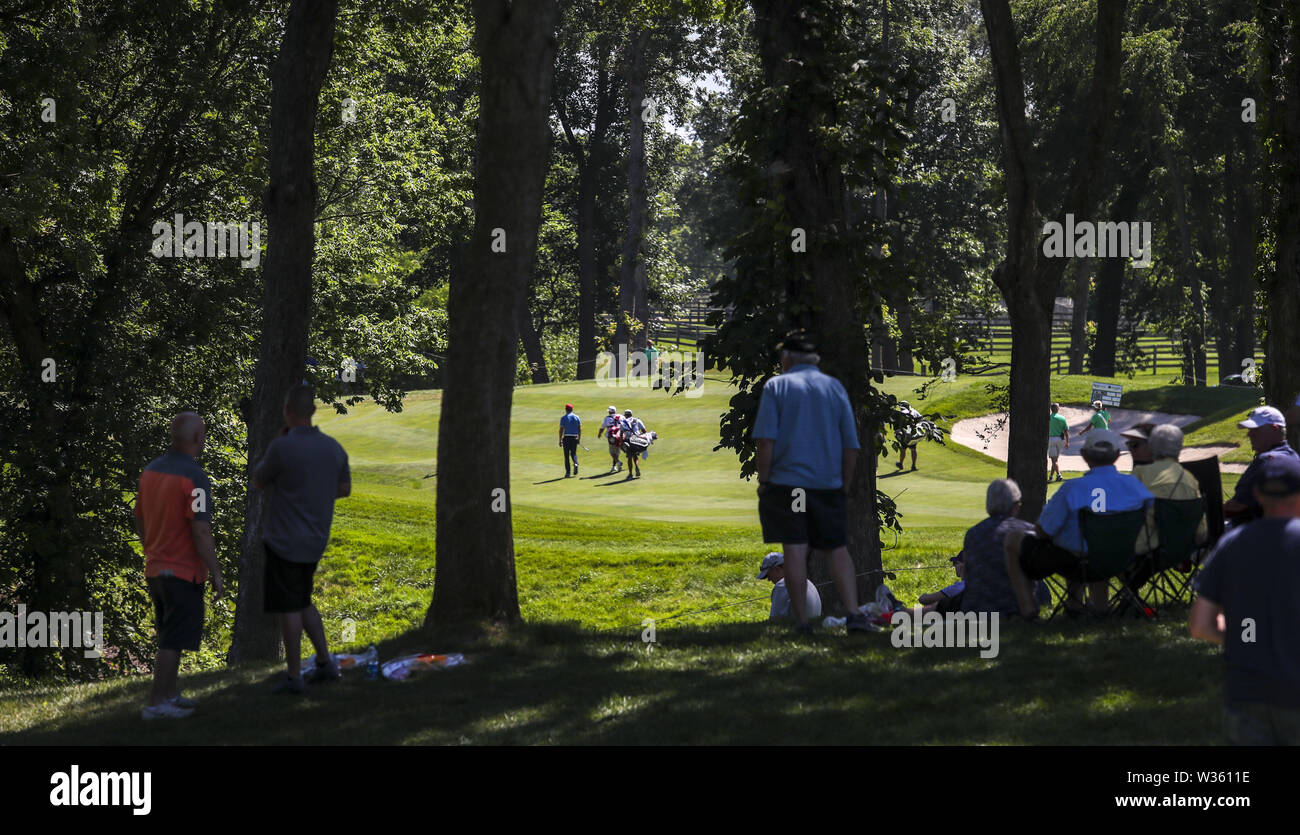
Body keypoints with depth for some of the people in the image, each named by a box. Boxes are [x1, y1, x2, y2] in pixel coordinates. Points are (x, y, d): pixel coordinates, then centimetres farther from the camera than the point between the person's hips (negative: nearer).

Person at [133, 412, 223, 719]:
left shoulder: (151, 471, 5)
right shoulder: (194, 478, -20)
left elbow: (139, 520, 13)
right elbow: (201, 533, -22)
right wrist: (216, 574, -15)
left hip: (155, 568, 8)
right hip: (183, 572, -8)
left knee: (170, 638, 20)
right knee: (174, 642, -1)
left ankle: (171, 693, 28)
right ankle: (156, 703, 2)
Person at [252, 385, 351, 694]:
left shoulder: (282, 448, -19)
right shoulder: (333, 448, 1)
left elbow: (258, 481, -3)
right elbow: (344, 489, 14)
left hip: (284, 539, -6)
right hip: (315, 540, 7)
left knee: (289, 608, 1)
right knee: (303, 601, 22)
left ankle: (293, 676, 5)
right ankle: (325, 663, 20)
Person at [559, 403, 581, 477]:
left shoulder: (563, 418, -3)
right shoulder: (577, 417, 5)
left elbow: (561, 429, -5)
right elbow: (579, 429, 4)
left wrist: (560, 440, -2)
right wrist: (579, 439, 11)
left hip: (566, 438, -2)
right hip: (574, 437, 2)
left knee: (567, 455, 4)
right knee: (573, 453, 16)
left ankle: (567, 472, 1)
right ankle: (575, 463, -15)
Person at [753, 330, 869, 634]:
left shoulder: (776, 386, 1)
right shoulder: (835, 387, 10)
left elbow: (766, 440, -9)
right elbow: (851, 446, 9)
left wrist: (763, 480, -3)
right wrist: (845, 485, 16)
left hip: (786, 481, -3)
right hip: (828, 484, 3)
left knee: (794, 550, -2)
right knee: (838, 549, 5)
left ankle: (801, 619, -2)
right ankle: (853, 613, -9)